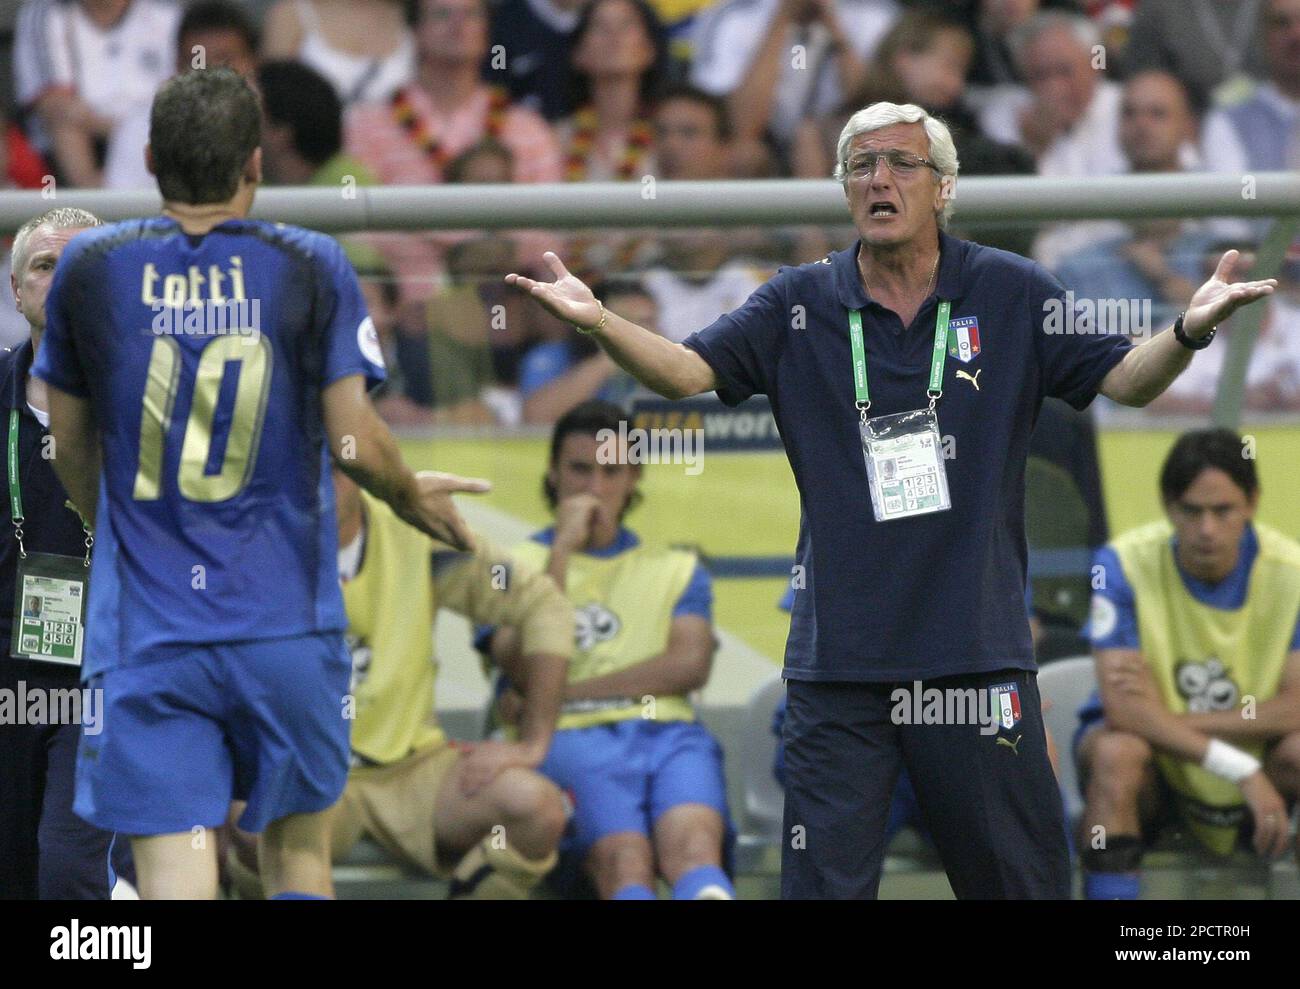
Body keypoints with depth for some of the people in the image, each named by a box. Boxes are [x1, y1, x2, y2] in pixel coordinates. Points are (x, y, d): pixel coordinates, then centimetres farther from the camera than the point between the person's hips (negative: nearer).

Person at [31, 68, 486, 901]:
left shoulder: (91, 269, 2)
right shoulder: (310, 268, -3)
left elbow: (72, 452, 11)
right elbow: (355, 441, -5)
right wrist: (414, 497, 17)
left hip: (147, 635, 0)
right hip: (285, 621, 0)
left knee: (175, 881, -6)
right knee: (298, 851, 17)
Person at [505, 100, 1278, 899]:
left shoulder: (1011, 294, 3)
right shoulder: (801, 305, 5)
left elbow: (1124, 378, 0)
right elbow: (687, 370, -4)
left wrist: (1190, 331, -21)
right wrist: (598, 322, -23)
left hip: (978, 652, 0)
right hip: (837, 660, 0)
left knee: (1022, 879, 7)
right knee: (825, 886, 2)